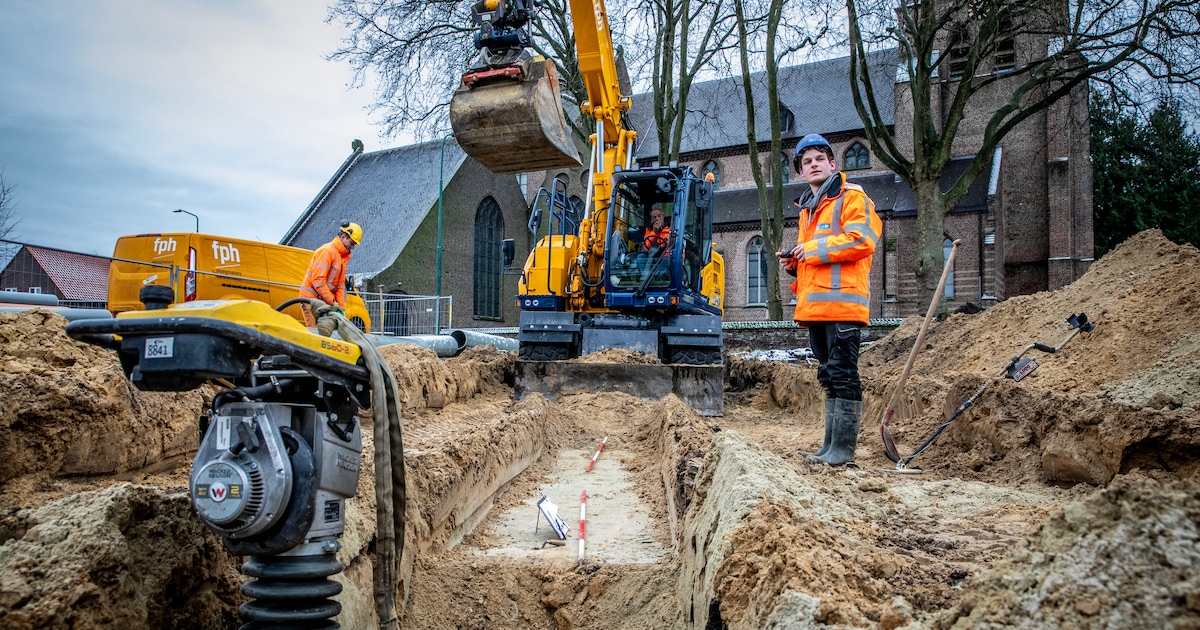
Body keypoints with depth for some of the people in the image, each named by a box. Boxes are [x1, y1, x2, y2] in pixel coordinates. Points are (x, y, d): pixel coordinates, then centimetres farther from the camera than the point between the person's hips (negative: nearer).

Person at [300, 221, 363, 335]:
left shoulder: (343, 256, 14)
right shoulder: (327, 251, -14)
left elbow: (340, 284, 12)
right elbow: (318, 281, -21)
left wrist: (341, 307, 3)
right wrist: (332, 302, -17)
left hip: (323, 300, 9)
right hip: (311, 297, -9)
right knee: (320, 332, -14)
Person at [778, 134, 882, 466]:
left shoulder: (852, 198, -2)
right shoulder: (807, 209, 24)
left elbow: (862, 240, -18)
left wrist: (812, 248, -12)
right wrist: (794, 262, 11)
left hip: (842, 302, -9)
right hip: (814, 306, 9)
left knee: (843, 377, -8)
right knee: (829, 377, 12)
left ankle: (843, 449, -4)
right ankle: (830, 447, 18)